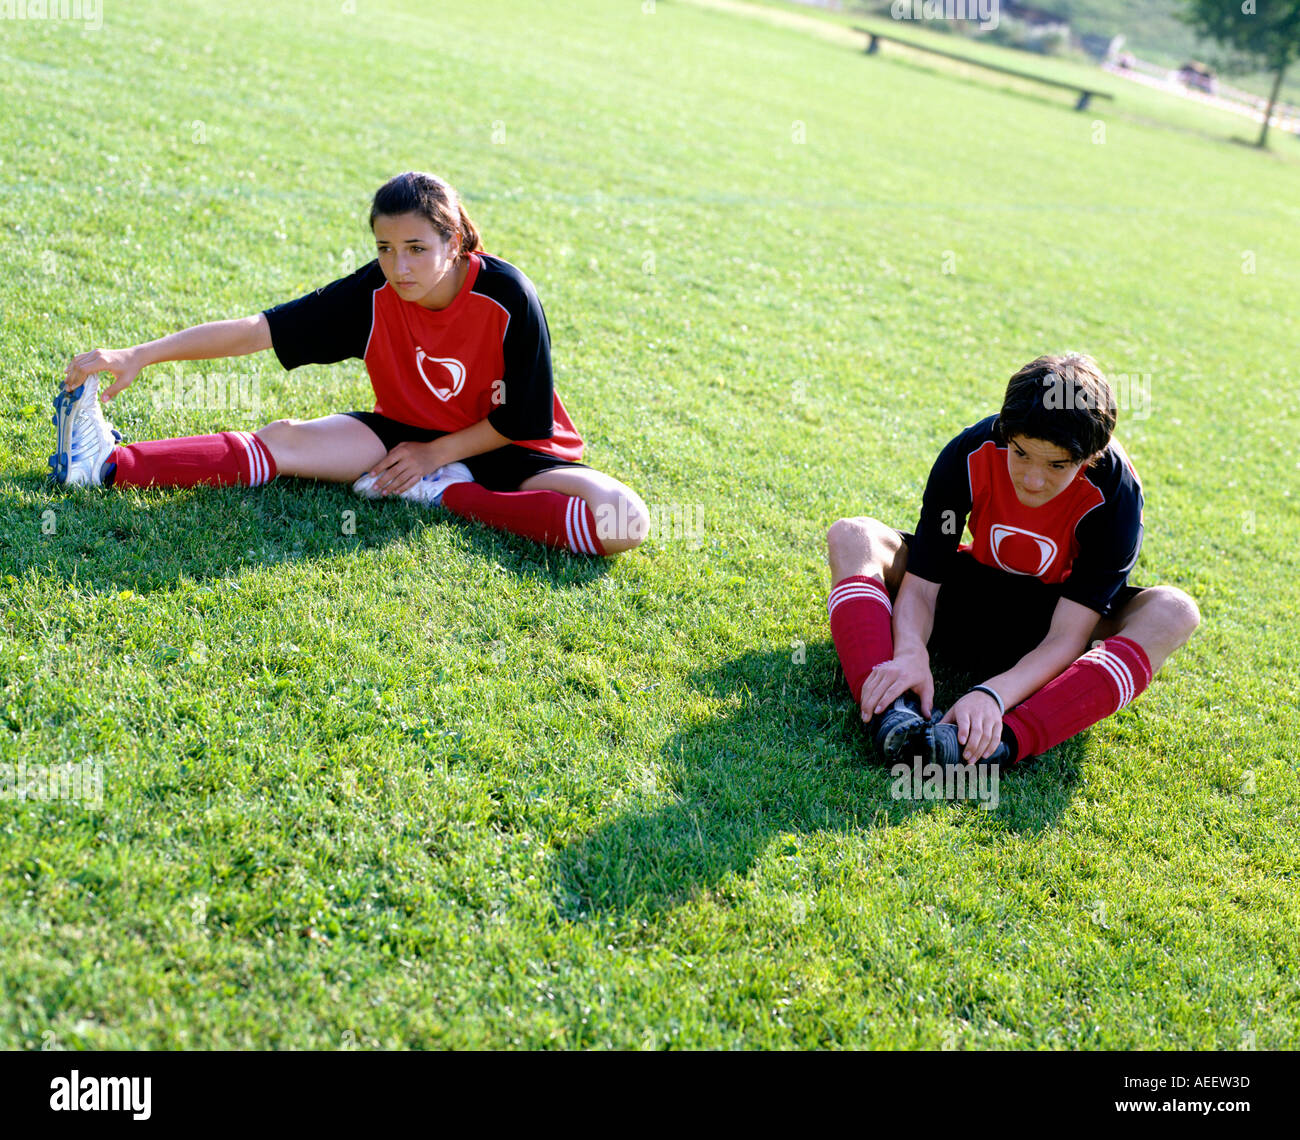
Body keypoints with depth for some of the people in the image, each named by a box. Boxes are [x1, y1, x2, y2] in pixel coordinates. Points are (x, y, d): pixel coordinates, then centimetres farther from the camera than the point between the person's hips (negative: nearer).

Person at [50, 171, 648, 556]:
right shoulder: (374, 293, -16)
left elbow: (520, 423, -15)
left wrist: (435, 455, -15)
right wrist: (138, 355, -23)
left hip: (503, 450, -2)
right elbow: (257, 329, -17)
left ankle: (446, 496, -24)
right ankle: (111, 465, -23)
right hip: (408, 433, 2)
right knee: (286, 439, -18)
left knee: (621, 520, -29)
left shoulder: (508, 298, -25)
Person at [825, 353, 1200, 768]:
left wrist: (994, 694, -50)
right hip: (974, 593, 2)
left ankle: (1005, 740, -49)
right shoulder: (969, 455, -24)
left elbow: (1068, 637, -33)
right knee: (852, 537, -20)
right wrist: (910, 653, -43)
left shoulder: (1115, 495, -27)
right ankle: (891, 716, -43)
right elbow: (919, 588, -22)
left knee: (1173, 611, -32)